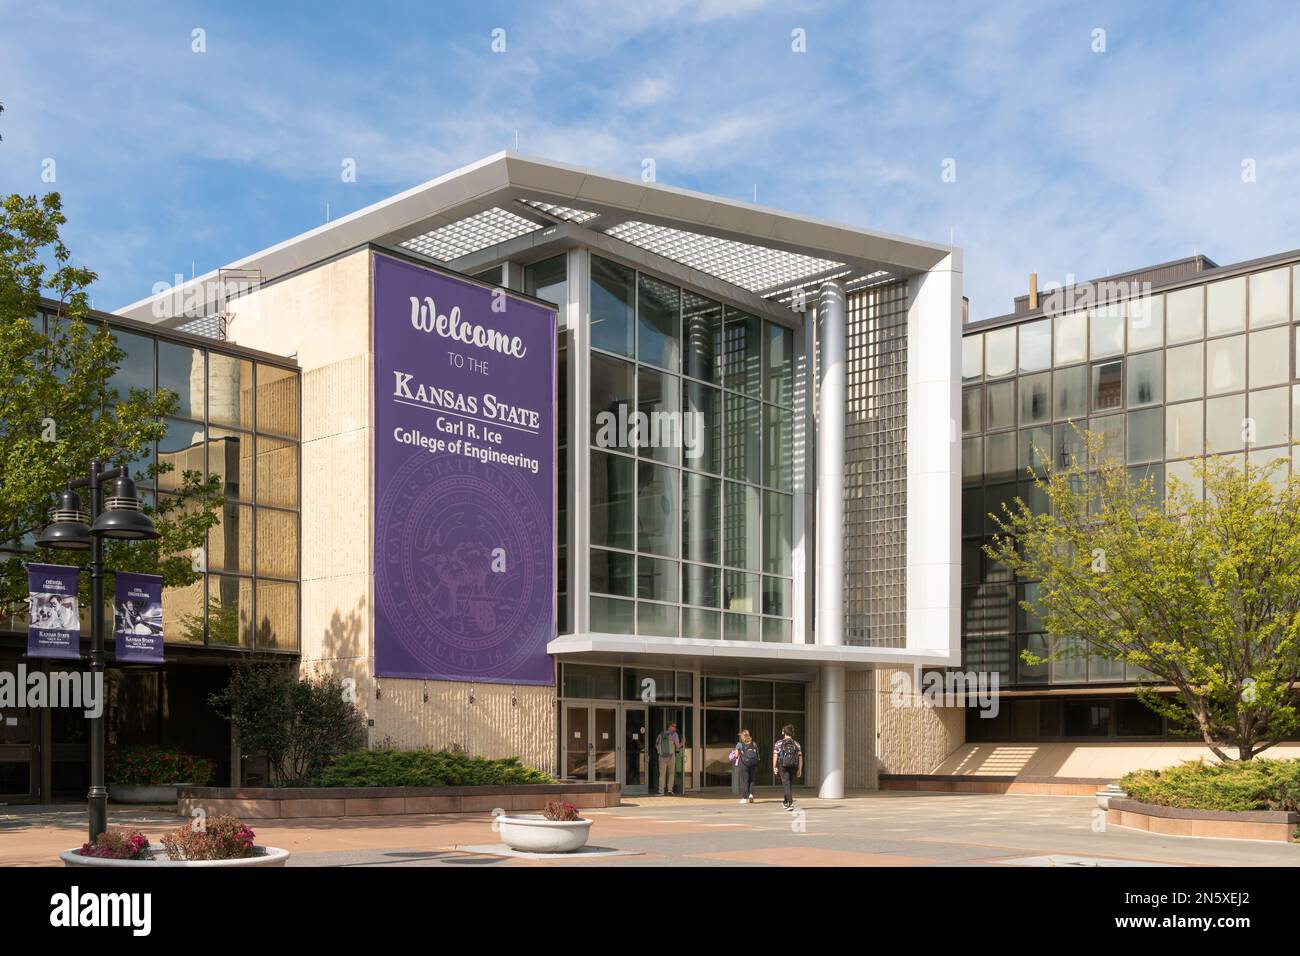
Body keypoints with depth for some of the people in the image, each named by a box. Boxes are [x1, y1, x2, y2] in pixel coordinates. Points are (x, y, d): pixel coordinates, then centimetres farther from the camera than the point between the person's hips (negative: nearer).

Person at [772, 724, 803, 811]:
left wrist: (774, 767, -2)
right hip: (794, 767, 3)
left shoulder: (779, 743, -1)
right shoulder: (796, 744, 7)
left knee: (786, 785, -5)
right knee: (790, 784, 18)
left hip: (783, 766, -3)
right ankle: (785, 802, 32)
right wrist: (800, 770, 6)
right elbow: (800, 757, 3)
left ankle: (790, 803, -20)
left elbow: (775, 756, -7)